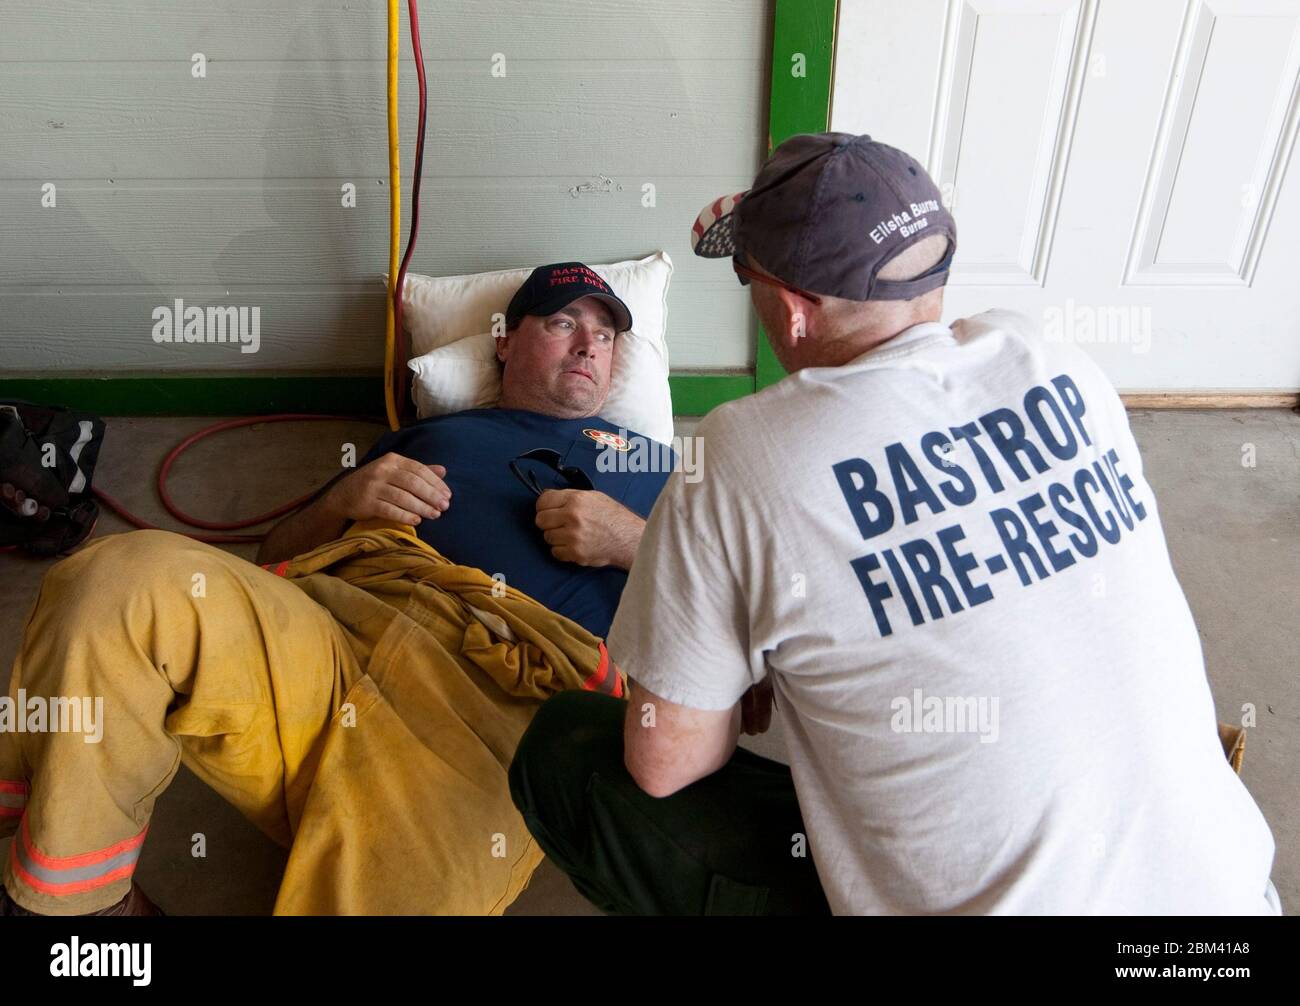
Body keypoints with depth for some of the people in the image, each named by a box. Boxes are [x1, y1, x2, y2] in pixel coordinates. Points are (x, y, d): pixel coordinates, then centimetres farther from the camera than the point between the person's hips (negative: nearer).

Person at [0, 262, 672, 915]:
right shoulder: (424, 437, 34)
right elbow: (274, 556, 32)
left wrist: (629, 540, 2)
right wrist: (342, 499, 11)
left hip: (496, 696, -2)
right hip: (330, 631, 3)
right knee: (121, 579, -27)